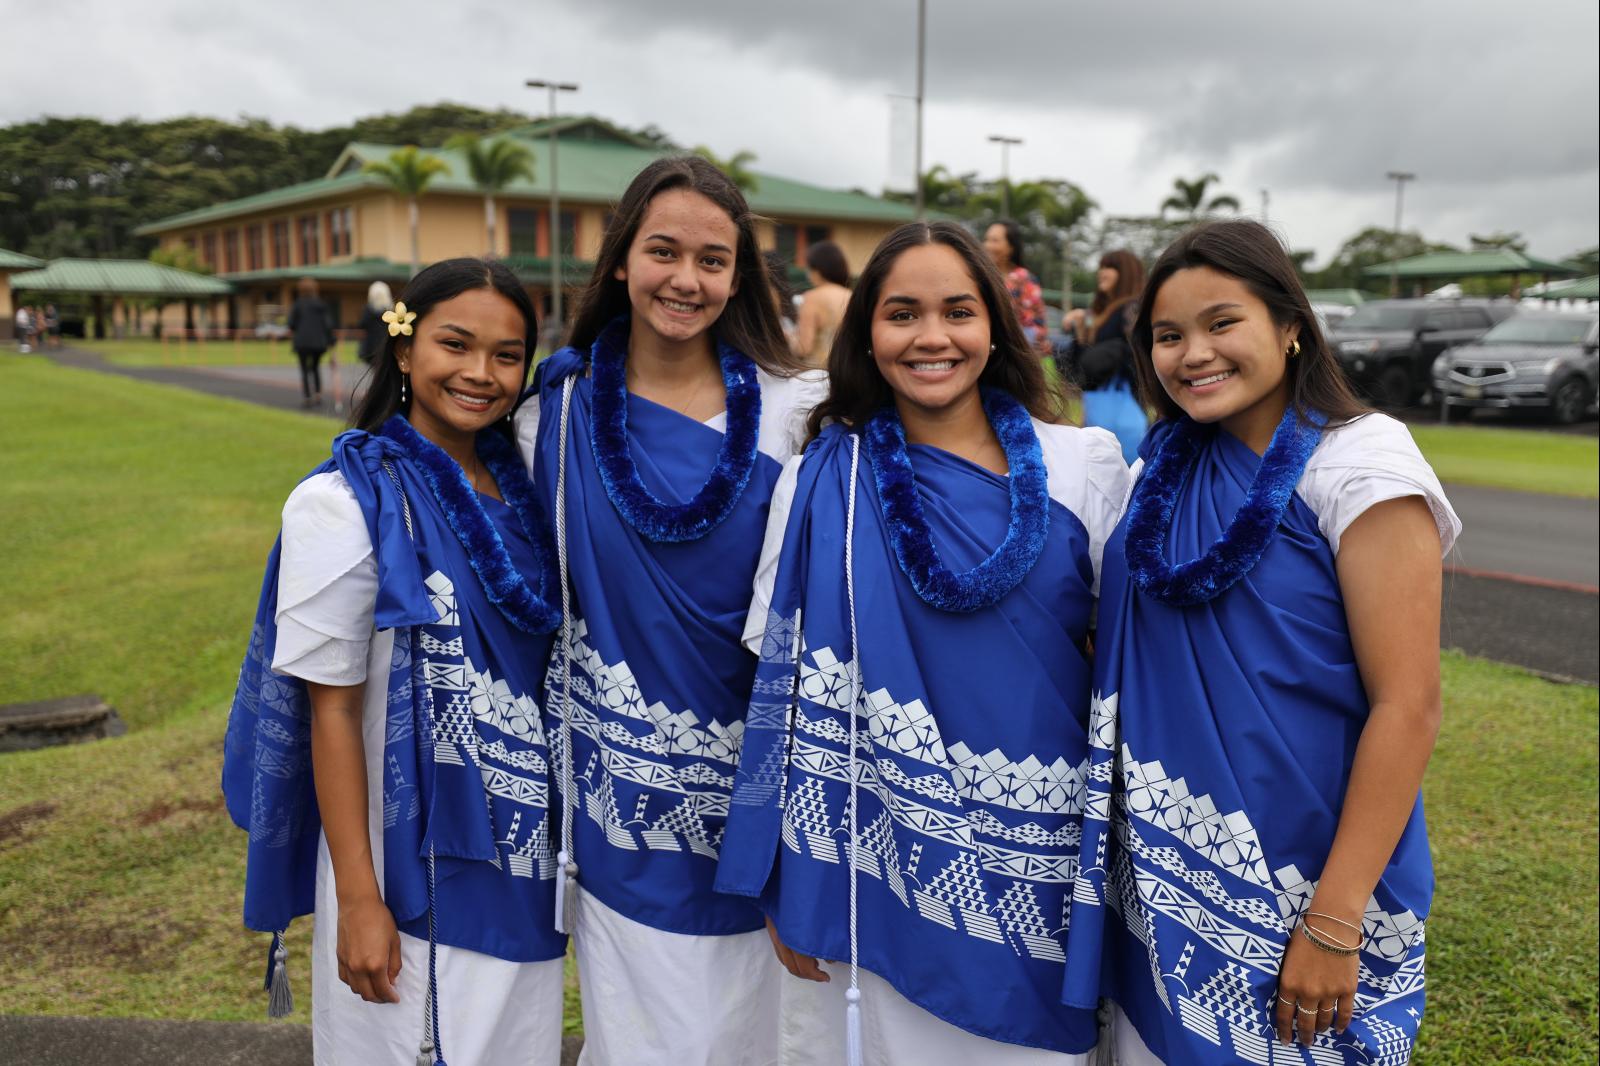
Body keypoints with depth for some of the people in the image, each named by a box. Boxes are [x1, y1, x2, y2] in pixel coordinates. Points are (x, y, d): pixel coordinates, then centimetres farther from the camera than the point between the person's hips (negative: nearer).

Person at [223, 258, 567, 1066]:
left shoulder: (519, 487, 2)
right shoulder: (346, 505, -15)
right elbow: (332, 710, -14)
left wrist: (556, 827, 9)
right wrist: (358, 900, -13)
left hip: (521, 856, 6)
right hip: (409, 863, -5)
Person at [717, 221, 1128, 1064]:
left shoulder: (1085, 467, -2)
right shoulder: (821, 482, -3)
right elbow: (784, 684, -1)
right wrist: (786, 881, -1)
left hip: (1034, 872, 1)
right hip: (871, 874, 0)